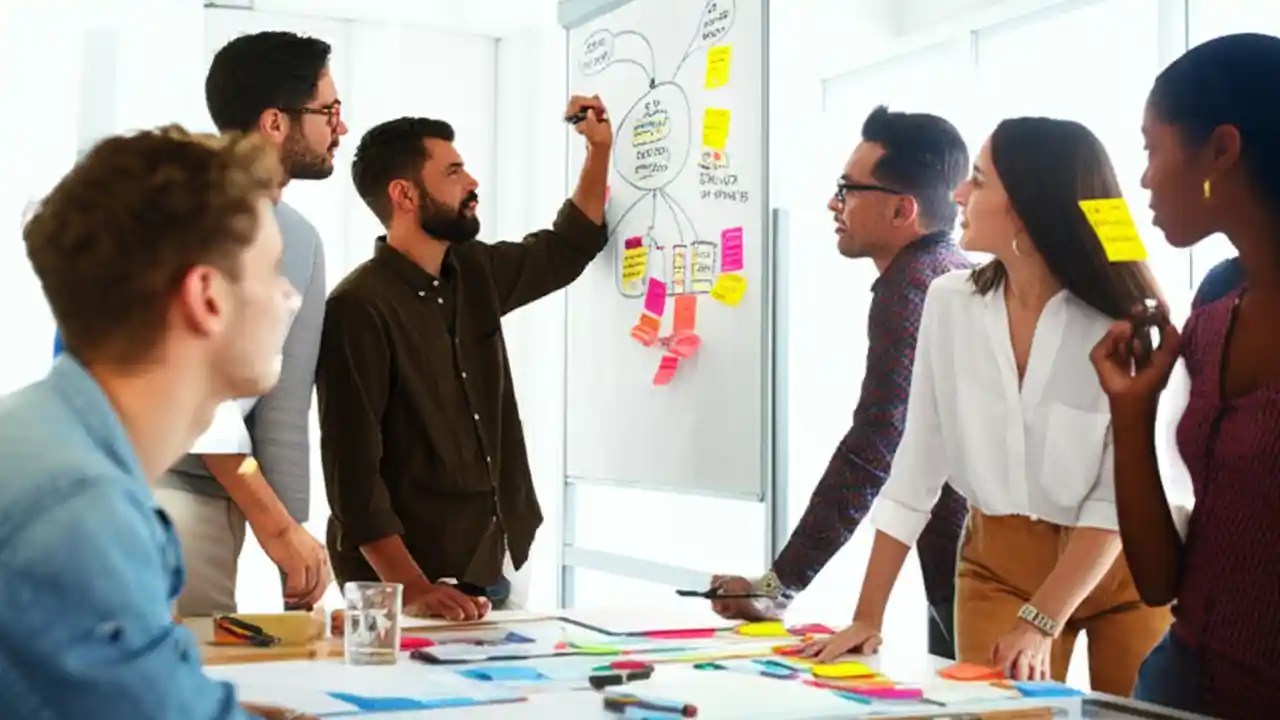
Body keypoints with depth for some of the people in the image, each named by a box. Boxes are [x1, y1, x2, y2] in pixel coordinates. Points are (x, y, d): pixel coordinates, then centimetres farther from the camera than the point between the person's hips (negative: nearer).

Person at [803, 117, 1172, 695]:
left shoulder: (1128, 324, -18)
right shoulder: (950, 302, -8)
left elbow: (1120, 496, -17)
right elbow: (914, 471, -4)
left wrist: (1040, 622, -23)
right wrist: (868, 617, -7)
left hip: (1119, 568, -2)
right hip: (998, 564, 2)